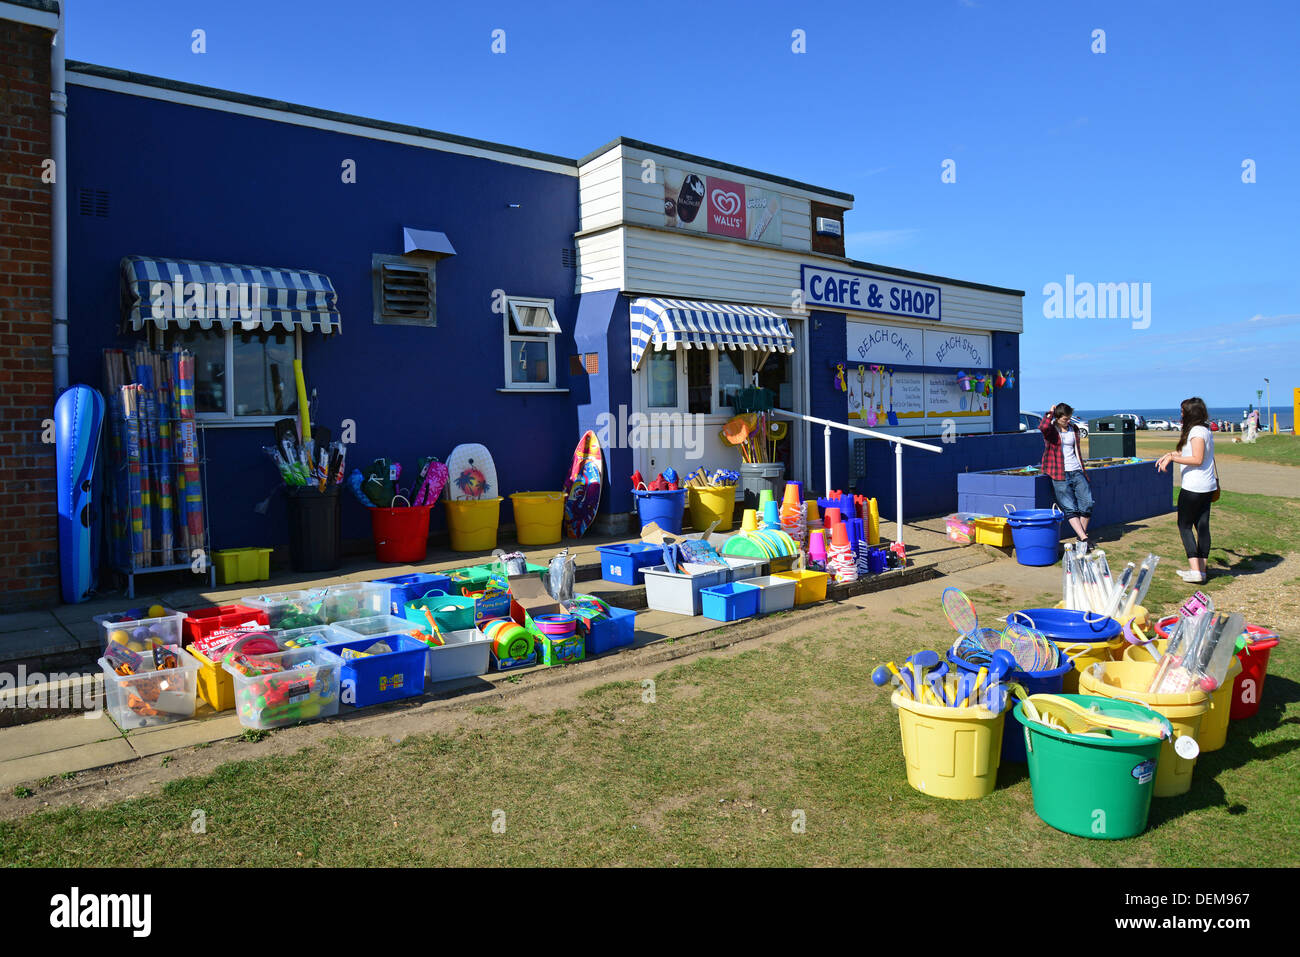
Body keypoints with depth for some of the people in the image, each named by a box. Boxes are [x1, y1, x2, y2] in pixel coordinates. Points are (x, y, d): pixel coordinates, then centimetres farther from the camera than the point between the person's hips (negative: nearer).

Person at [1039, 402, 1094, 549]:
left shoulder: (1074, 428, 16)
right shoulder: (1051, 429, -1)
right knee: (1070, 508, -12)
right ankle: (1084, 539, -15)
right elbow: (1042, 427, -27)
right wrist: (1050, 412, -12)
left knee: (1087, 502, -8)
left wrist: (1082, 470, 23)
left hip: (1076, 471, 5)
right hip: (1059, 475, -5)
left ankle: (1082, 534, 7)